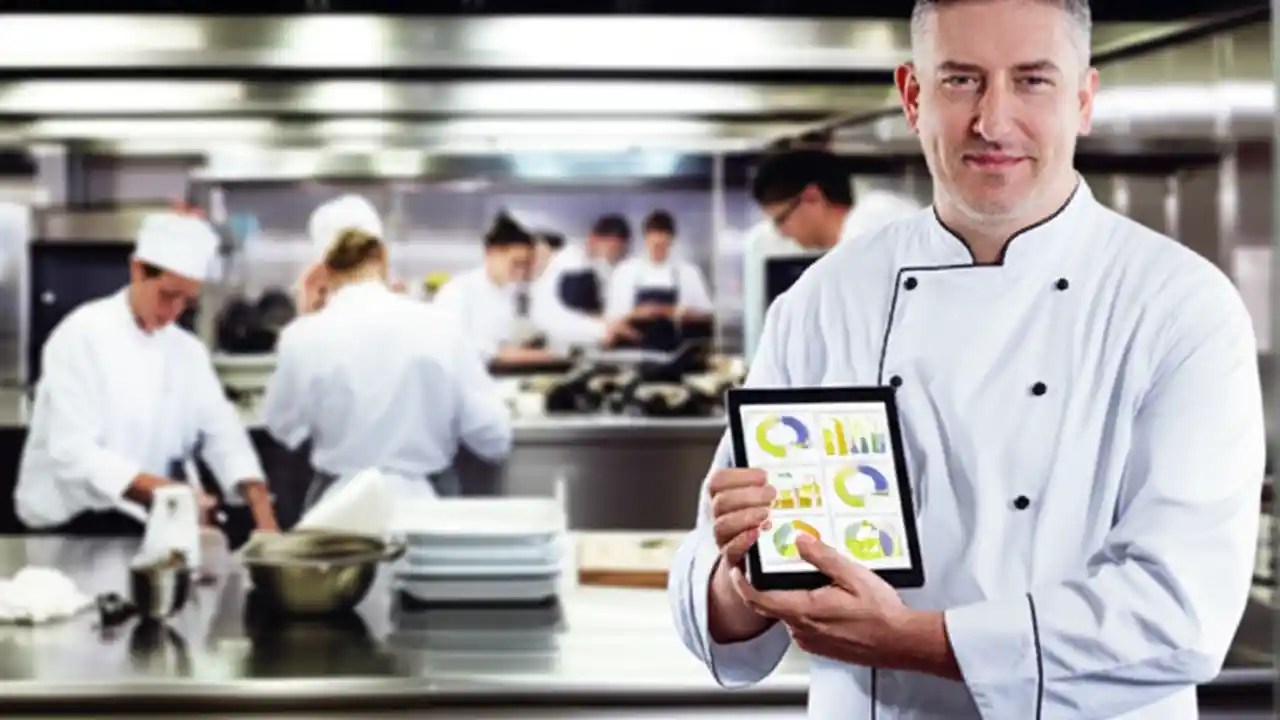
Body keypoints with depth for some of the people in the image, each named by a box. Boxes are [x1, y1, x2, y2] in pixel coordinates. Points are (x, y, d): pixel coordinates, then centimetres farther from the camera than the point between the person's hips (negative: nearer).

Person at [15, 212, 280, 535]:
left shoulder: (188, 350, 10)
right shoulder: (82, 334, -9)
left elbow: (222, 435, 5)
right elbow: (73, 450, -18)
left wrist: (262, 509, -12)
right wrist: (163, 489, -29)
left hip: (145, 523, 6)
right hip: (74, 525, -6)